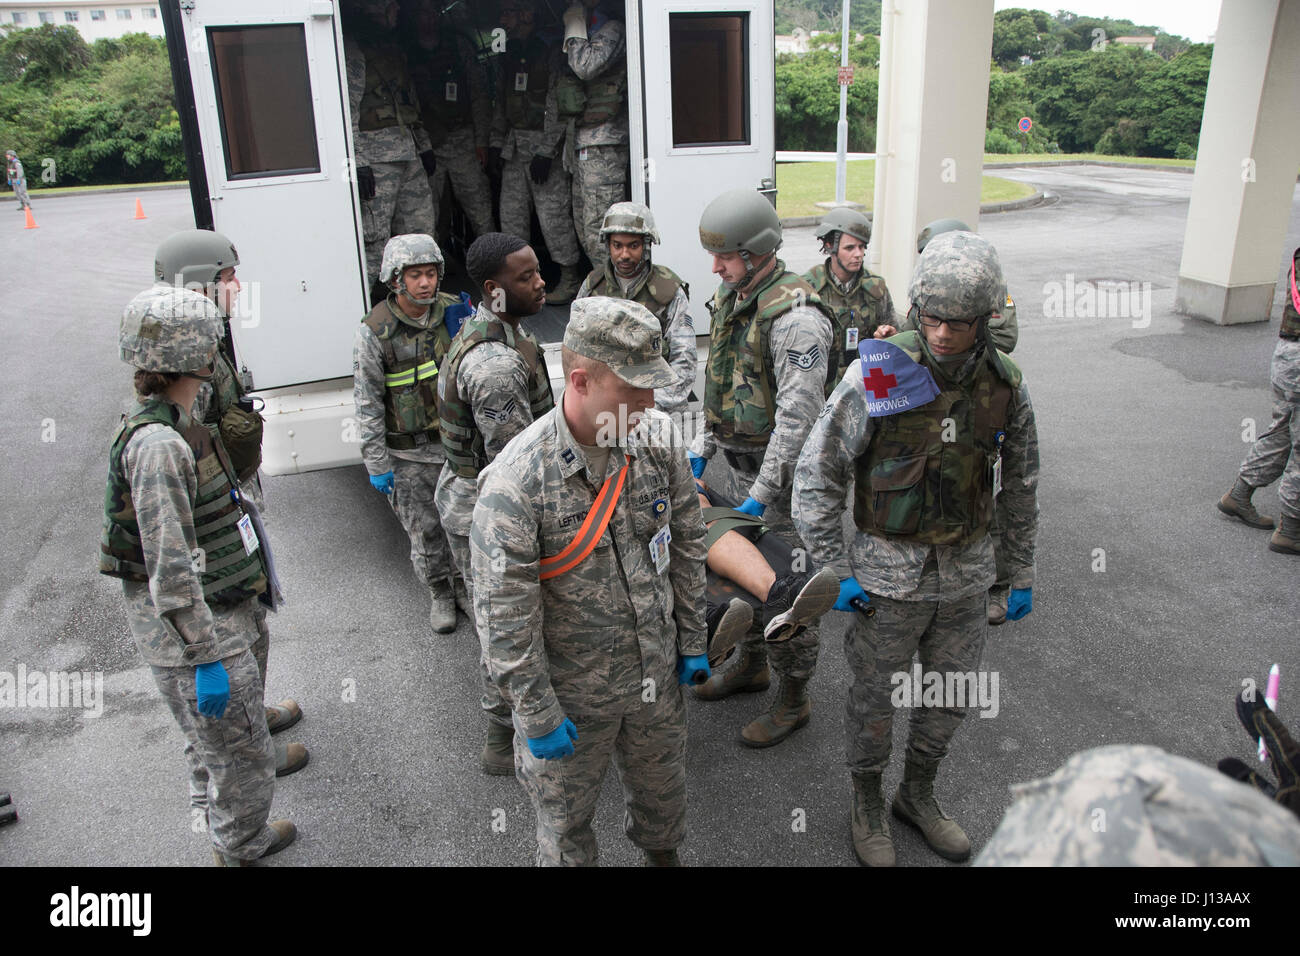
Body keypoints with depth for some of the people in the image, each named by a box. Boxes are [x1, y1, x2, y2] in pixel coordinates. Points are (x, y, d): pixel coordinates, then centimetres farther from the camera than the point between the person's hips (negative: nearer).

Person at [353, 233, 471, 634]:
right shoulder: (375, 331, -13)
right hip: (410, 454, -3)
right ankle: (440, 592, 29)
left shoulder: (452, 311, -3)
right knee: (425, 529, 8)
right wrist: (377, 464, -8)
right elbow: (367, 402, -9)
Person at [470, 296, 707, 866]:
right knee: (565, 818, 19)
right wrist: (538, 718, -14)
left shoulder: (658, 438, -13)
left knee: (662, 788, 29)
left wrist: (692, 641, 9)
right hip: (572, 691, -5)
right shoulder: (515, 482, -29)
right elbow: (504, 618, -21)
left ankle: (661, 852, 59)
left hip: (657, 673, 5)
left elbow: (686, 544, 2)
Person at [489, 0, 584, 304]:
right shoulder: (507, 57, 13)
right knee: (511, 212, 8)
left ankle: (570, 277, 4)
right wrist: (496, 143, 13)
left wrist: (546, 152, -19)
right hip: (514, 144, 8)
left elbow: (558, 107, -14)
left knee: (553, 212, -7)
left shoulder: (550, 54, -9)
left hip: (544, 142, -7)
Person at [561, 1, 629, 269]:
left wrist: (574, 26, -9)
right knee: (583, 226, 11)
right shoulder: (583, 35, 23)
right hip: (584, 145, 10)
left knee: (599, 230, -14)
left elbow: (586, 67, -21)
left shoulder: (611, 30, -4)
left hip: (603, 145, -10)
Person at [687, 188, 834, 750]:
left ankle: (793, 700, 20)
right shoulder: (730, 299, 7)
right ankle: (750, 665, 42)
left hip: (781, 474, -9)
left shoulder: (795, 317, -23)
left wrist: (763, 492, -24)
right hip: (738, 466, 9)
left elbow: (798, 416, -25)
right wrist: (701, 449, 13)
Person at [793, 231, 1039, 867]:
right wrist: (837, 571, -12)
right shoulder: (878, 374, -17)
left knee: (951, 696, 18)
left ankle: (918, 795, 43)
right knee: (876, 697, 12)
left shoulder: (1005, 386, -5)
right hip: (889, 570, -4)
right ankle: (867, 804, 36)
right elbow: (816, 474, -12)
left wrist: (1022, 573, 12)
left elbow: (1020, 488, 9)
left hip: (967, 574, 4)